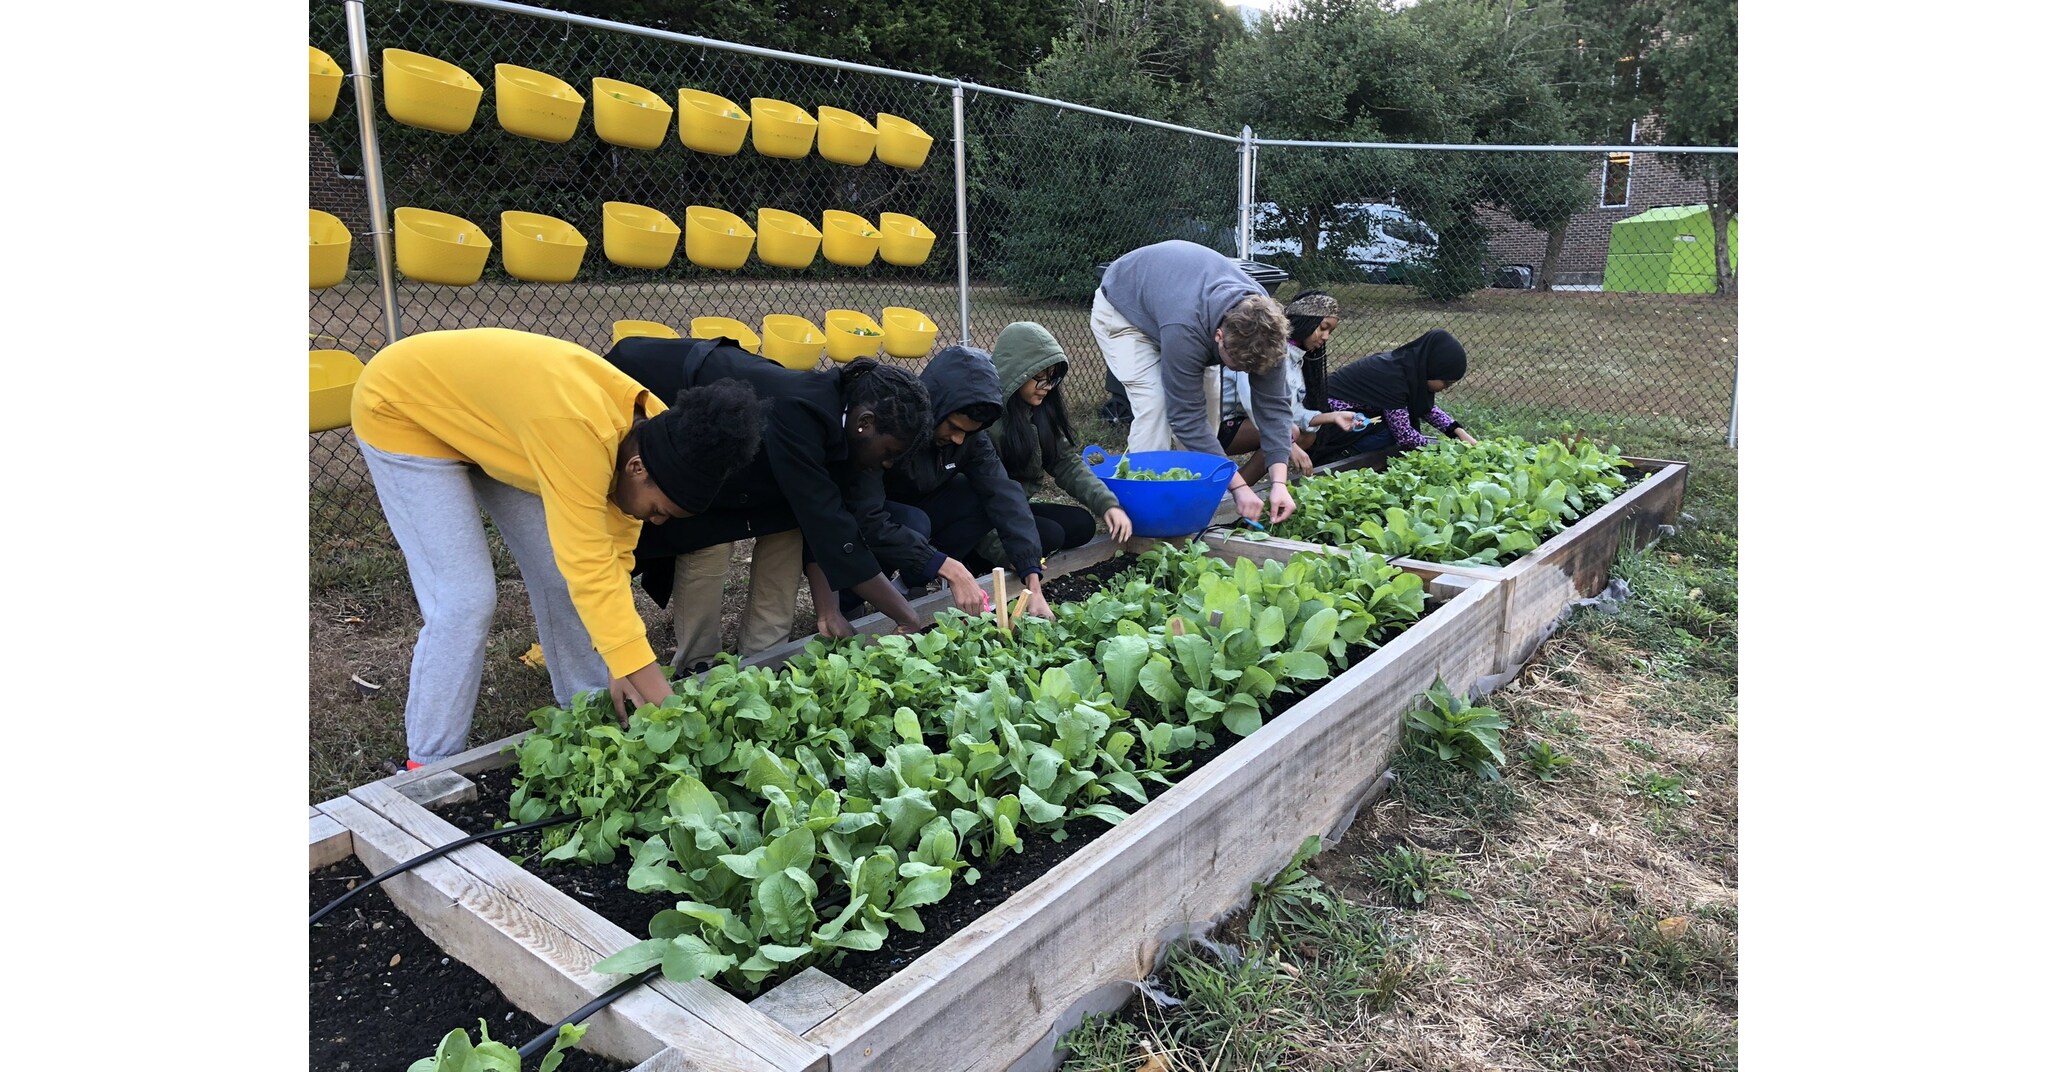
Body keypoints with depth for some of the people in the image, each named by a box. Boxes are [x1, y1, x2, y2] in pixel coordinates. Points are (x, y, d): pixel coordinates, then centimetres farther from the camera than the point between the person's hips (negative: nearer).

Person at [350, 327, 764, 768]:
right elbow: (589, 566, -40)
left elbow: (611, 554, -10)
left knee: (558, 574, 4)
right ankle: (430, 765, 4)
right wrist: (649, 681, -39)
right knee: (465, 599, -13)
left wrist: (619, 668, -16)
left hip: (482, 410, 7)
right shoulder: (578, 433, -41)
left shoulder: (647, 429, -16)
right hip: (401, 410, -7)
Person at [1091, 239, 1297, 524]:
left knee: (1208, 397, -6)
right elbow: (1187, 416, -38)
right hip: (1122, 307, -6)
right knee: (1154, 402, -23)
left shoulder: (1263, 319, -27)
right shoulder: (1184, 330, -46)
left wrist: (1280, 482, -30)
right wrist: (1238, 486, -37)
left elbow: (1273, 403, -22)